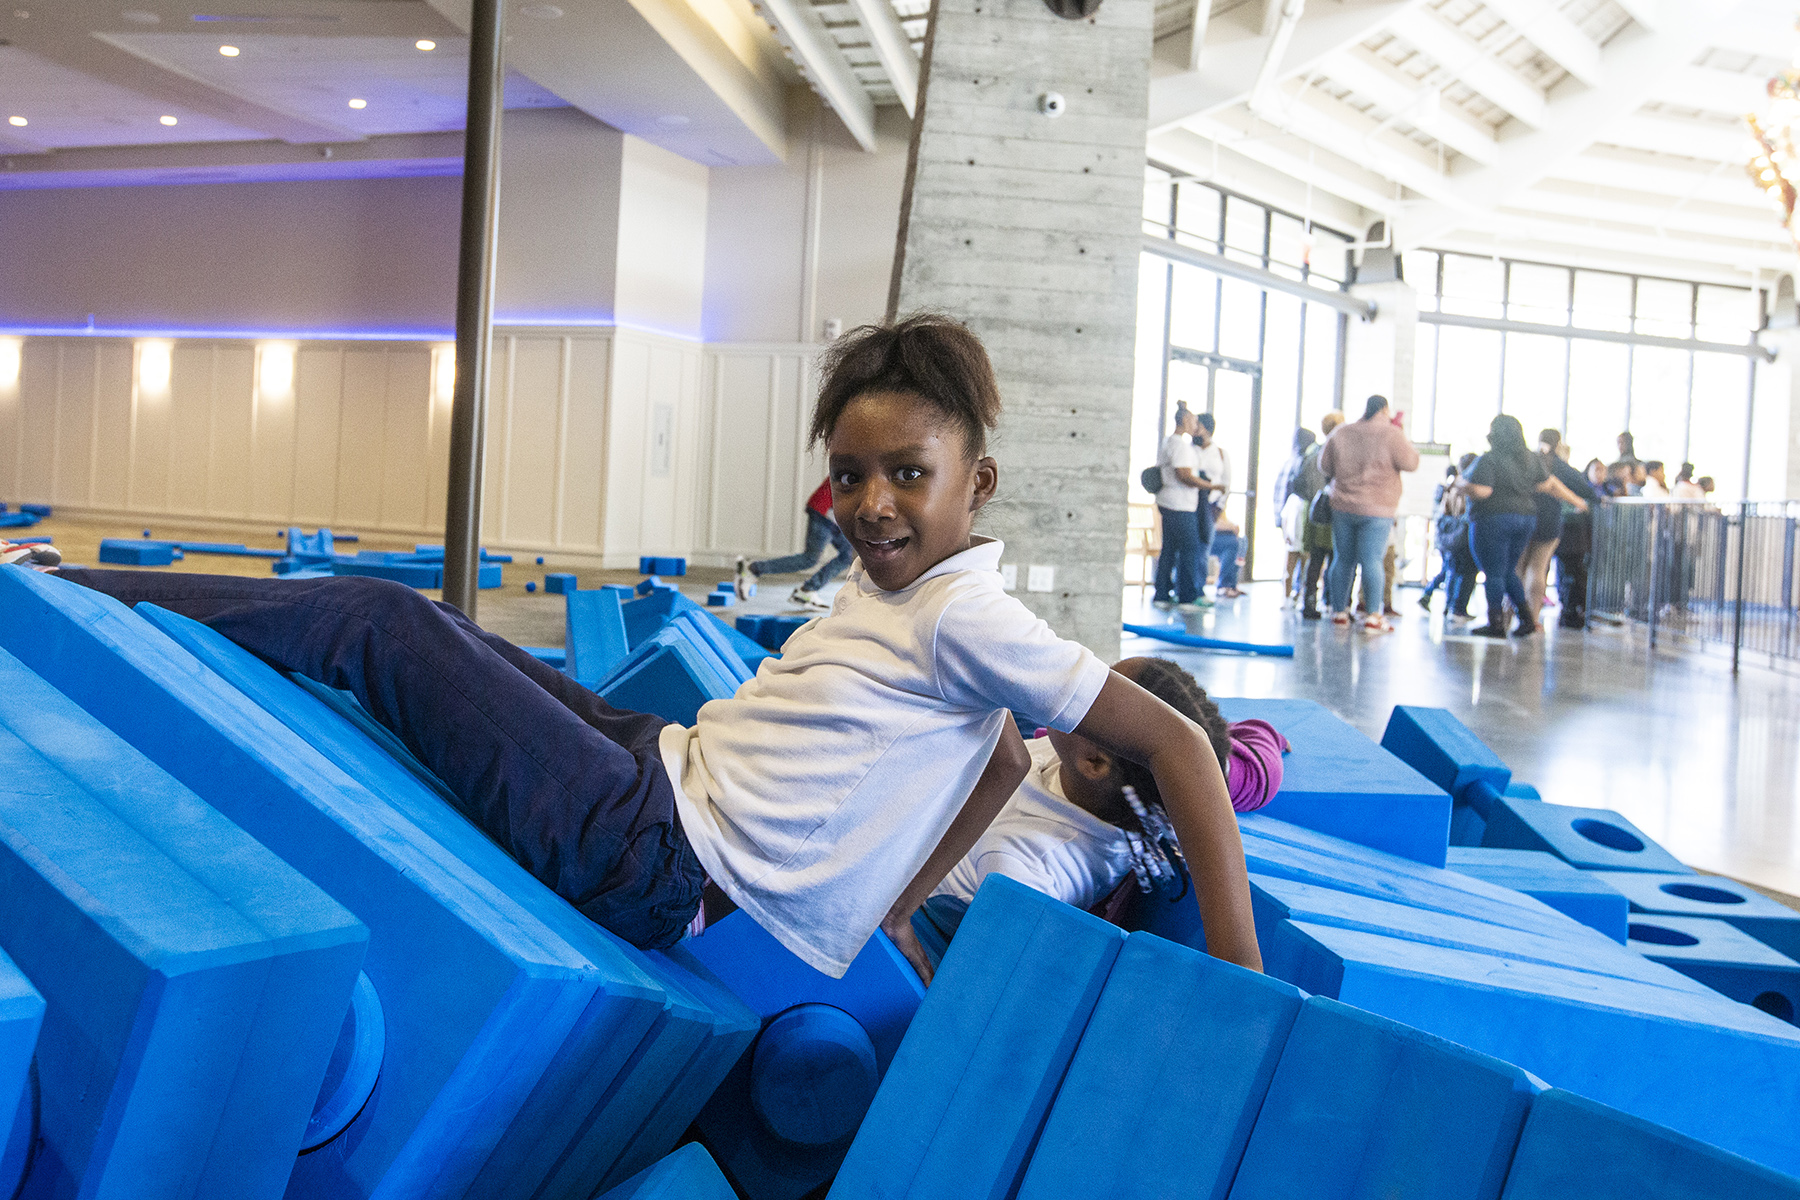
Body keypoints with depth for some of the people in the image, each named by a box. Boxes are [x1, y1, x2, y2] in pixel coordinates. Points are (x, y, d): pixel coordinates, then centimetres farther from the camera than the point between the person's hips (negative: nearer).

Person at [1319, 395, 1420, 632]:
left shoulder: (1341, 433, 7)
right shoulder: (1391, 434, -8)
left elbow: (1325, 465, 12)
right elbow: (1410, 463, -6)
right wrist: (1404, 439, 7)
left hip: (1342, 506, 4)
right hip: (1377, 509, -4)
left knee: (1343, 559, 9)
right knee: (1372, 560, -6)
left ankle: (1339, 611, 14)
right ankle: (1373, 616, -8)